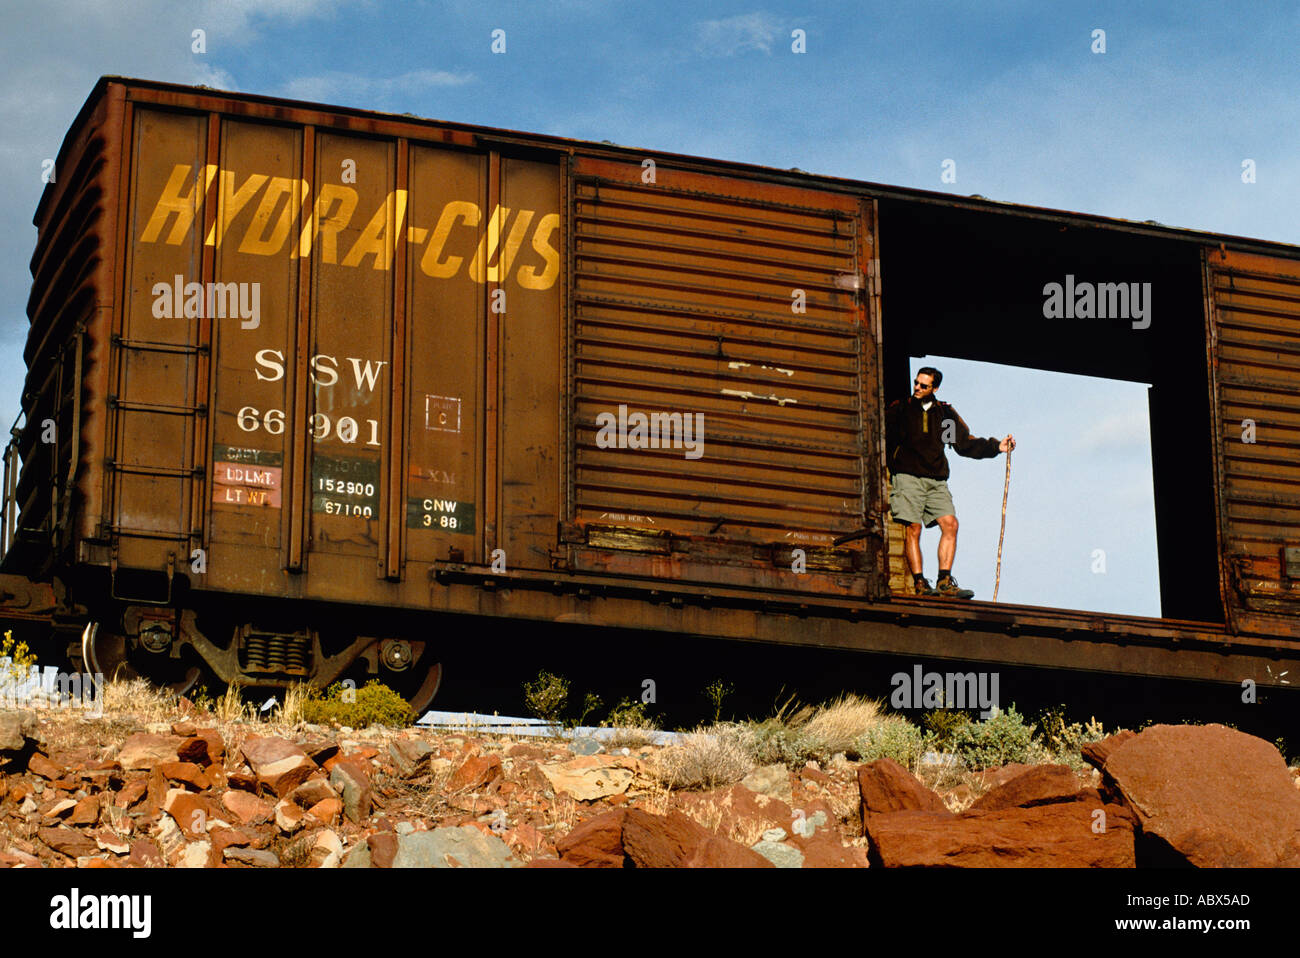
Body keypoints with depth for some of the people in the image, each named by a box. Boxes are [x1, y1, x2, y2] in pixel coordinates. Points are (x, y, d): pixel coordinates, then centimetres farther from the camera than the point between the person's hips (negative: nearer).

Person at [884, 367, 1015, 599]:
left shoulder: (945, 413, 18)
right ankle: (920, 583, -15)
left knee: (950, 524, -12)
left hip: (936, 481, 3)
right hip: (907, 477, -3)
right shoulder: (900, 409, 9)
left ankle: (945, 581, -11)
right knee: (913, 528, -13)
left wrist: (996, 447, 10)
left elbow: (965, 443, 19)